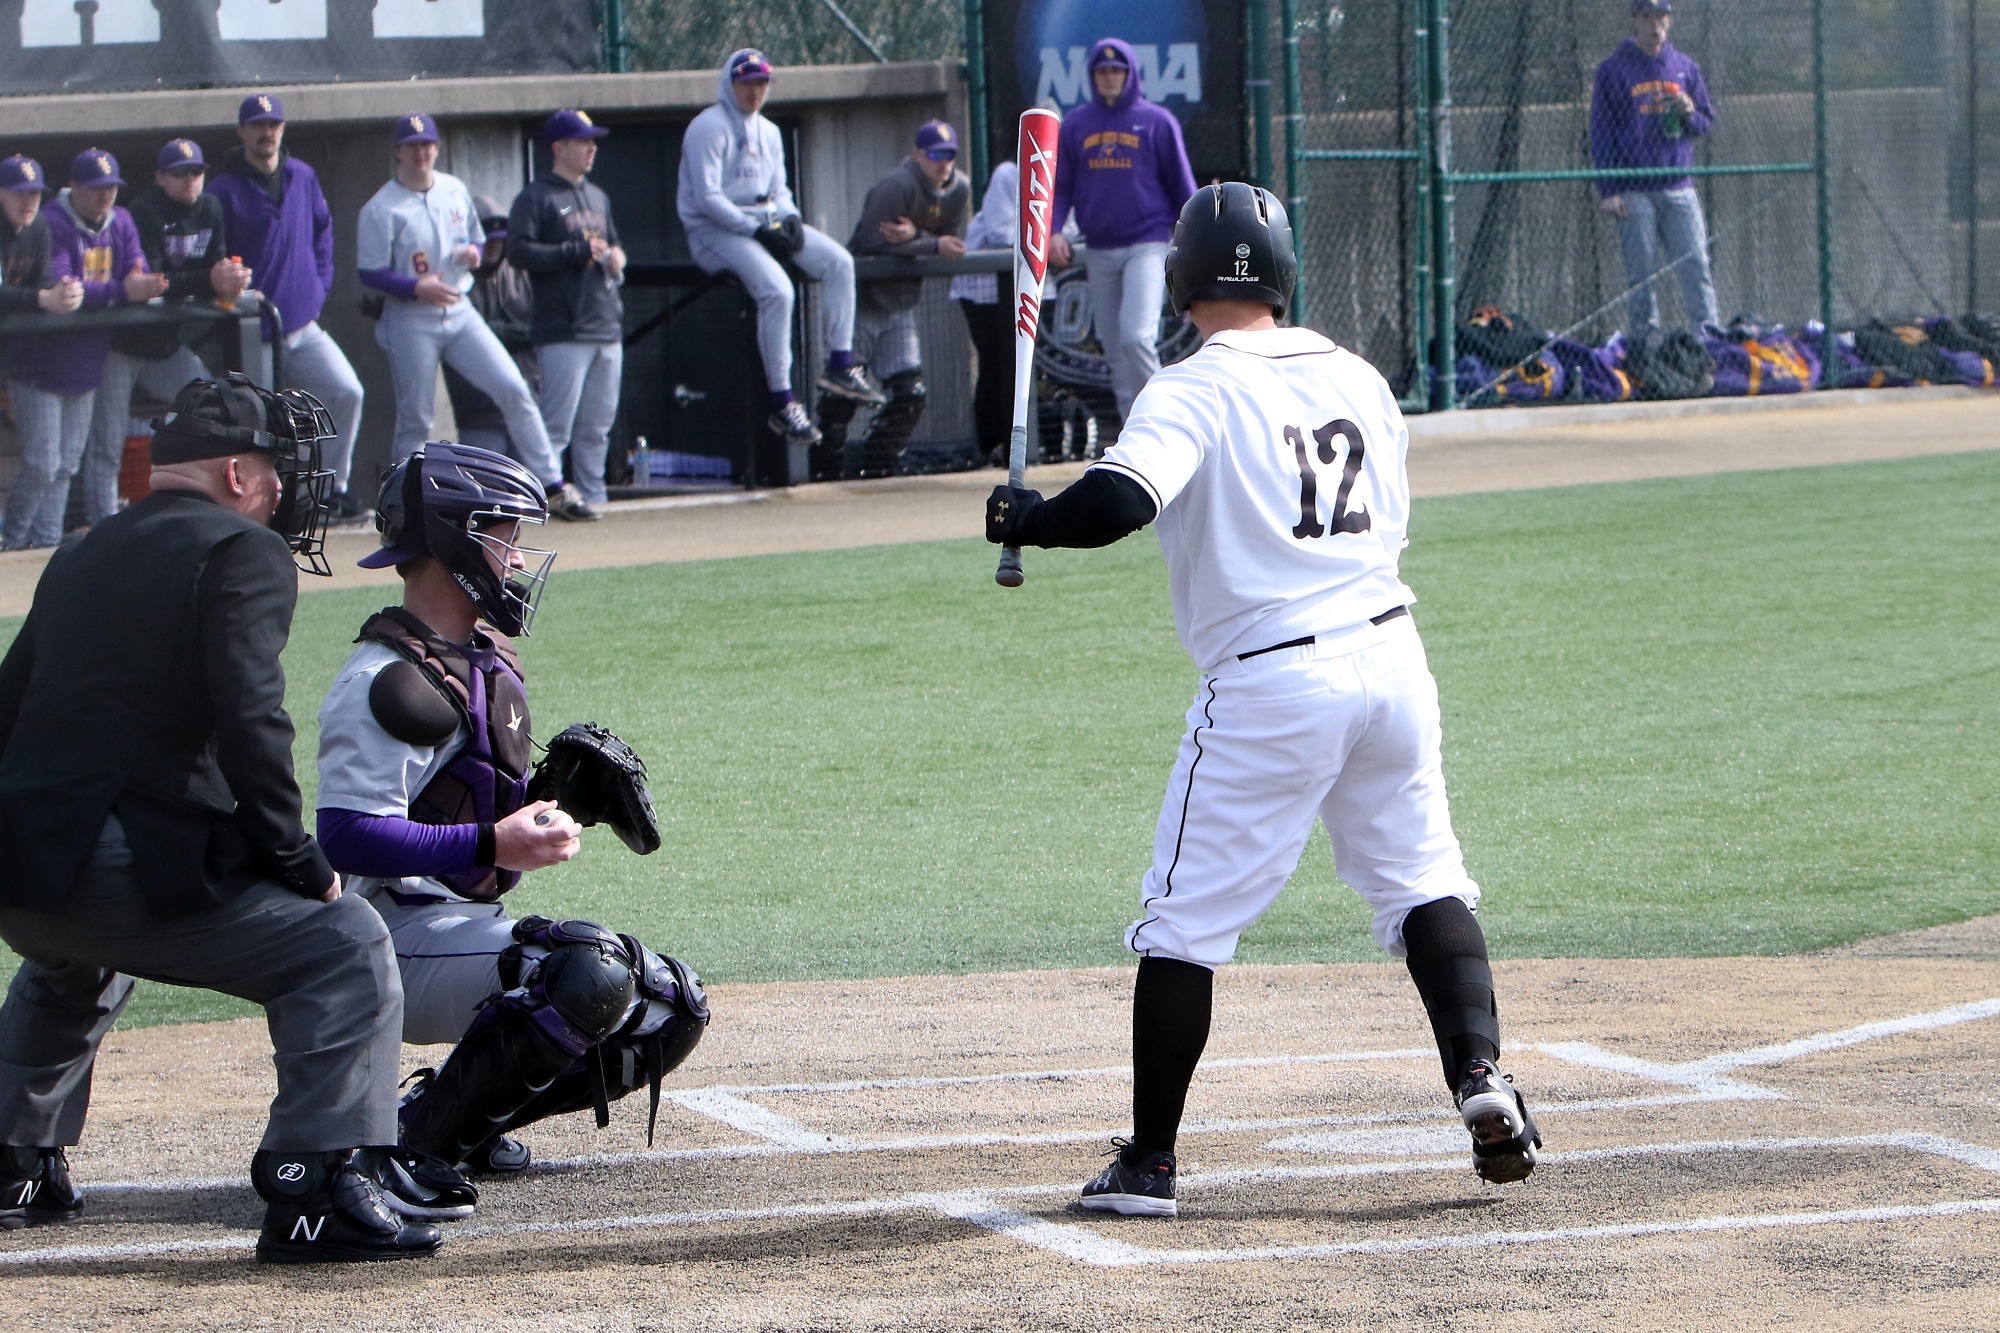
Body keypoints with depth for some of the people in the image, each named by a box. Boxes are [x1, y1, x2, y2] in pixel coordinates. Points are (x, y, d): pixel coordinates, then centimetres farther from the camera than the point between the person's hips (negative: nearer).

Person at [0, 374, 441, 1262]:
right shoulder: (242, 552, -3)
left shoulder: (81, 558, 21)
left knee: (71, 965, 41)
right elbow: (248, 718, -16)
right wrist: (292, 856, -7)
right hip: (137, 873, -8)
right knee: (346, 946, -4)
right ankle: (316, 1192, -16)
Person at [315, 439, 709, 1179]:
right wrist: (490, 845, -30)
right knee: (589, 977, -31)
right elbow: (346, 837, -27)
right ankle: (413, 1141, -16)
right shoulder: (388, 682, -17)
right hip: (398, 941, -10)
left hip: (472, 926, 10)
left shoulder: (488, 661, 15)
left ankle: (464, 1120, 9)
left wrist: (553, 808, 1)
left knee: (672, 1009, 5)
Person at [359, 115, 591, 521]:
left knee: (514, 389, -5)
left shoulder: (456, 191, 9)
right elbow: (370, 273, -10)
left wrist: (473, 253, -4)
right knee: (415, 419, 0)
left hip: (459, 313, 4)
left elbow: (477, 240, 20)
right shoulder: (382, 209, -8)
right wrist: (416, 288, -24)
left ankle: (553, 487, -3)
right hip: (411, 323, -4)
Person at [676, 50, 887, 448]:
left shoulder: (768, 132, 17)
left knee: (838, 262, -8)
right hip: (716, 231, -9)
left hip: (766, 221, 9)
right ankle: (782, 403, -27)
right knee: (776, 289, -30)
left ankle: (840, 366, -7)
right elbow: (707, 198, -17)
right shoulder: (709, 128, -10)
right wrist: (757, 230, -21)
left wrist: (790, 218, -4)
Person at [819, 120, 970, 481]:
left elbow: (950, 242, -3)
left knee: (909, 393, 4)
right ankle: (824, 469, -3)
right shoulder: (898, 185, -21)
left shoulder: (959, 189, 1)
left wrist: (914, 235, -22)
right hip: (865, 298, -7)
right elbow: (873, 243, -25)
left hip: (901, 303, 7)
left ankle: (878, 465, 14)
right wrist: (933, 245, -24)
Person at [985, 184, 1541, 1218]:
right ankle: (1479, 1075, -5)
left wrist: (1021, 519, -5)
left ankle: (1149, 1161, 4)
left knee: (1184, 920, 3)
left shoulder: (1193, 390, -8)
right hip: (1390, 655, 5)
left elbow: (1115, 503, -23)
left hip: (1269, 682, -5)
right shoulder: (1357, 378, 11)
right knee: (1423, 880, 16)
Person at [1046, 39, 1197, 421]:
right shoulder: (1075, 124, 9)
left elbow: (1181, 185, 2)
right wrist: (1054, 230, -5)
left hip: (1147, 245, -4)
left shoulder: (1156, 121, 0)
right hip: (1098, 252, 4)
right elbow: (1060, 185, 12)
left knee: (1137, 336, -20)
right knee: (1115, 350, 5)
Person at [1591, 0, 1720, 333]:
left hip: (1679, 189, 3)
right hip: (1634, 191, -3)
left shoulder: (1685, 68, 13)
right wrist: (1608, 190, -7)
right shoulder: (1613, 71, 3)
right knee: (1641, 274, -3)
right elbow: (1601, 133, 1)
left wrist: (1689, 114, -7)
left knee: (1697, 268, -5)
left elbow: (1707, 124, 18)